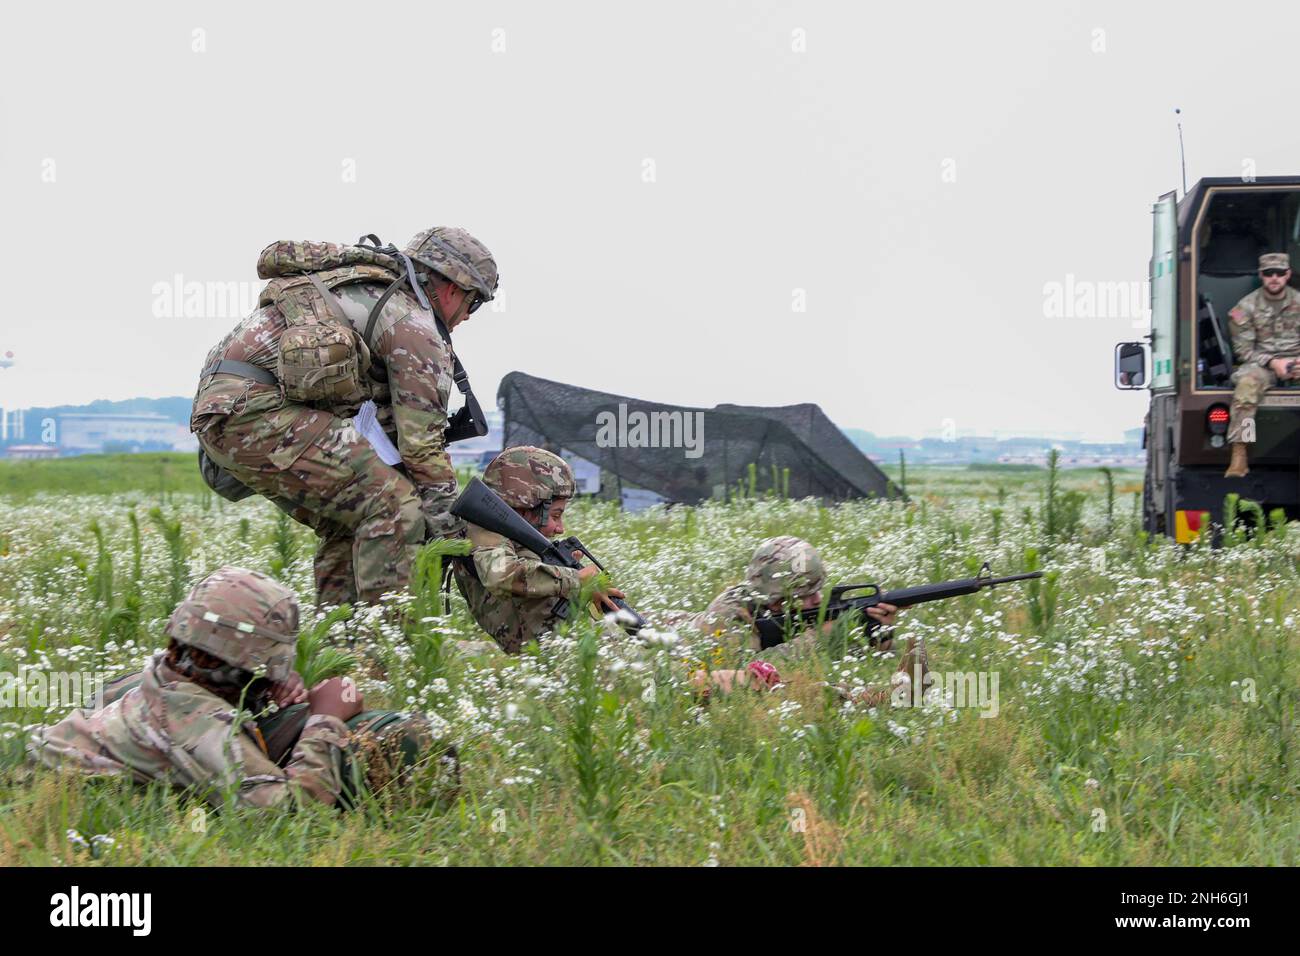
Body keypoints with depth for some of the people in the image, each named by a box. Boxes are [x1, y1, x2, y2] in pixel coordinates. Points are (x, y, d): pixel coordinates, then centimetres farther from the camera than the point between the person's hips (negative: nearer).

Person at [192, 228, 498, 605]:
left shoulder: (360, 288, 29)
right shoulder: (414, 324, 0)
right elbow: (421, 444, -3)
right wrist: (450, 533, 4)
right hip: (258, 408, -10)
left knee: (349, 523, 19)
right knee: (394, 507, -10)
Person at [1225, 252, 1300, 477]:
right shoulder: (1247, 306, 4)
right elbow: (1243, 349, 0)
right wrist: (1272, 362, -15)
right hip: (1261, 364, -1)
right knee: (1247, 383, -36)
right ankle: (1239, 457, -40)